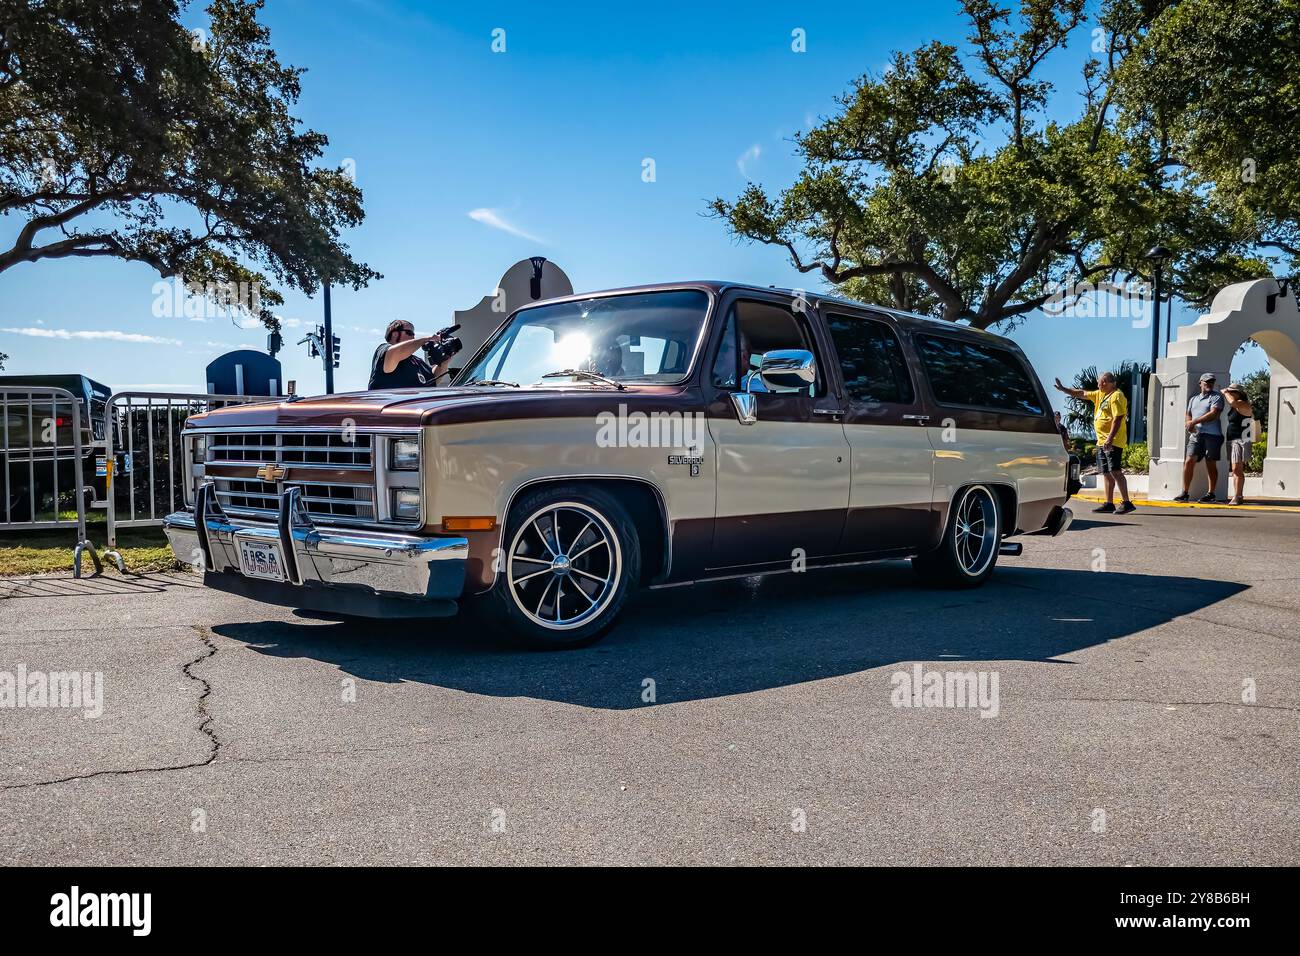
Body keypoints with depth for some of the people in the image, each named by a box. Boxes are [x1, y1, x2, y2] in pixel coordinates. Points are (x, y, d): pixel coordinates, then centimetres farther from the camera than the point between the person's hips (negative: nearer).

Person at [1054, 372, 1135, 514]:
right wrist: (1063, 389, 26)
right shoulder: (1100, 394, 17)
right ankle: (1109, 504, 13)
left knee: (1115, 471, -15)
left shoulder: (1116, 396, -11)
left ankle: (1126, 503, -15)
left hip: (1113, 442, -10)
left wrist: (1110, 438, -27)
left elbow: (1118, 419, -20)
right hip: (1102, 442, 10)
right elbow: (1082, 394, 27)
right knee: (1106, 473, 10)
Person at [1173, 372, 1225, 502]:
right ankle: (1185, 493, -3)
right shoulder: (1193, 399, 23)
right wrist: (1190, 425, 3)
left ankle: (1211, 494, 3)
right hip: (1196, 435, 5)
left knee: (1211, 464, -2)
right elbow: (1188, 417, 26)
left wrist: (1195, 421, -13)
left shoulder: (1216, 397, 4)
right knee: (1188, 461, -6)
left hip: (1212, 434, -5)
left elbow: (1213, 414, -10)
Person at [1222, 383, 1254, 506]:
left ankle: (1237, 497, -20)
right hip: (1231, 440, 10)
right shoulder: (1234, 407, 18)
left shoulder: (1243, 405, -9)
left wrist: (1225, 393, -12)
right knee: (1235, 470, 10)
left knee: (1237, 469, -17)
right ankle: (1238, 497, 13)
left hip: (1241, 440, -10)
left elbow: (1233, 402, -26)